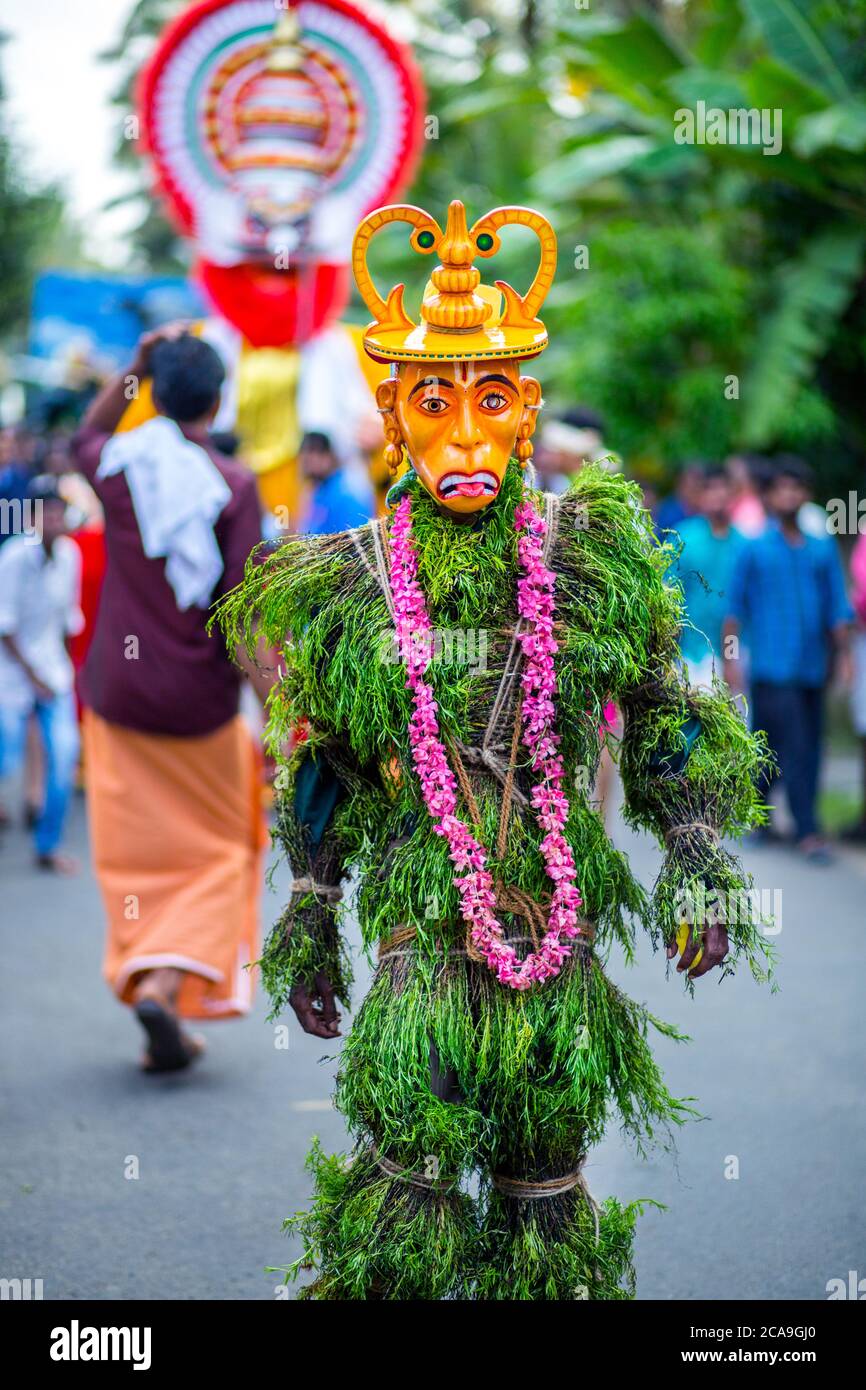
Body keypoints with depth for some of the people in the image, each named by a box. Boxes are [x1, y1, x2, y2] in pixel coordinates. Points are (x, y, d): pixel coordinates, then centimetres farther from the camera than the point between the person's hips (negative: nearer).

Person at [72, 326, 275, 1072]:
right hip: (198, 702, -3)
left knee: (135, 852, 12)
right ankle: (170, 981, -5)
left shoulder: (119, 465, -2)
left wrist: (136, 365, 15)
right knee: (215, 849, 11)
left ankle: (144, 977, 6)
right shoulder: (232, 485, -13)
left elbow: (86, 436, 25)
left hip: (116, 694, 3)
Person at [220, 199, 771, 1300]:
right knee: (410, 1147, -15)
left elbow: (660, 726, 11)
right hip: (424, 918, -1)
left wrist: (696, 860, 2)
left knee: (546, 1165, 9)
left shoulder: (594, 561, 2)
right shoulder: (346, 586, 2)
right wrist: (309, 922, 12)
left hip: (564, 920, 1)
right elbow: (323, 768, 11)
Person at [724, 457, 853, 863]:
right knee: (795, 749, -10)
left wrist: (843, 655, 5)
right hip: (771, 666, -4)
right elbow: (735, 607, 3)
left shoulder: (823, 550, 9)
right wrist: (730, 658, 0)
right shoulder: (754, 549, 0)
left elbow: (838, 608, 11)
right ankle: (807, 831, -9)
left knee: (809, 752, 6)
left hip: (812, 667, 4)